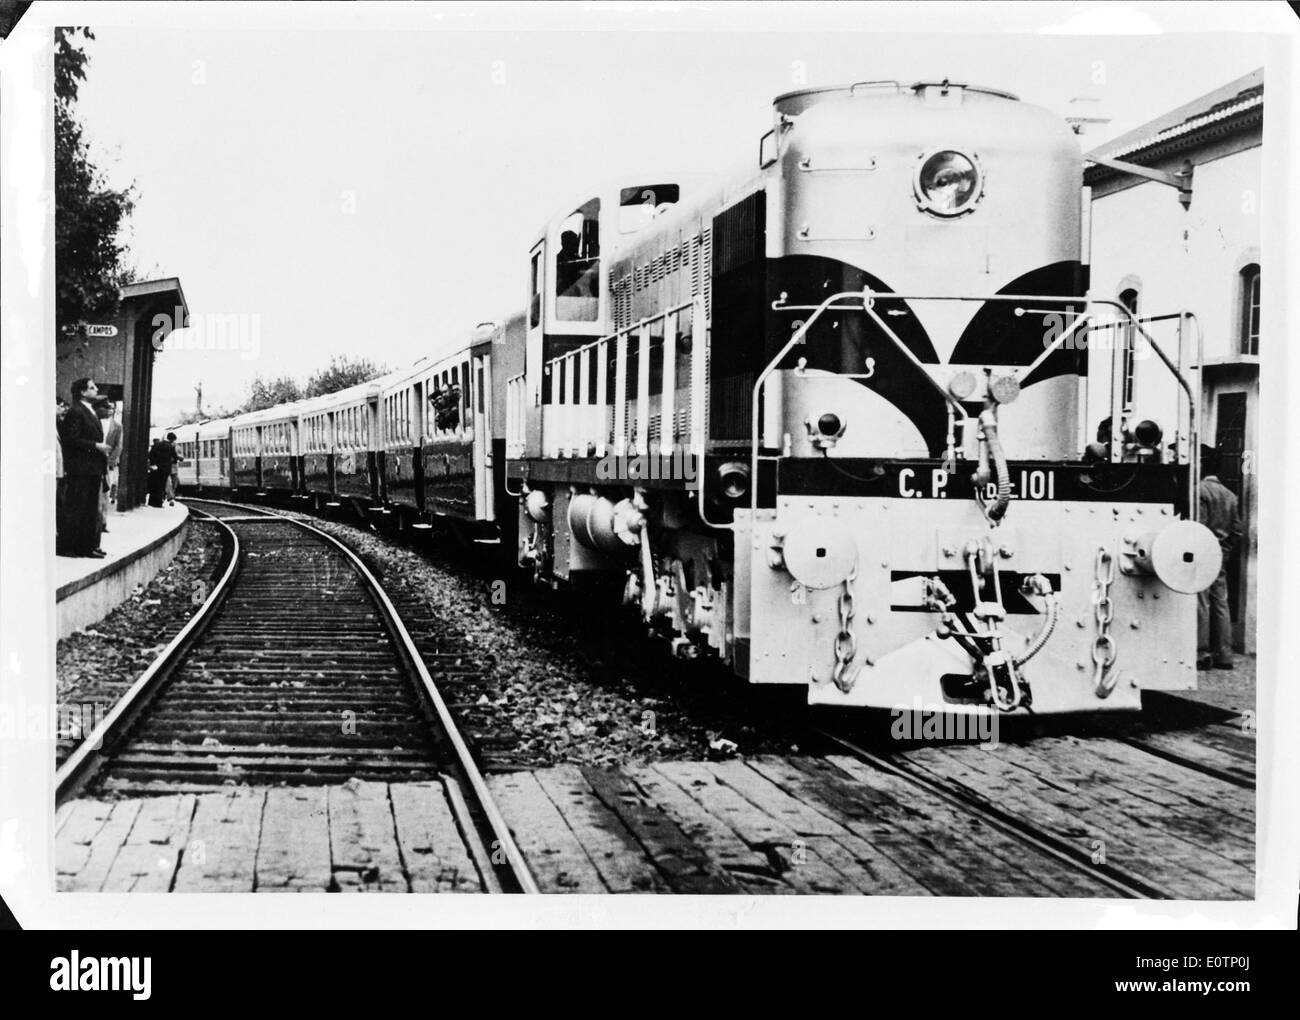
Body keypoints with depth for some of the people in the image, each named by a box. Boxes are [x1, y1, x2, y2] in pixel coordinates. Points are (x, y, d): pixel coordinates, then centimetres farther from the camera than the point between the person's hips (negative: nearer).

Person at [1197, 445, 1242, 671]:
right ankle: (1224, 655, 8)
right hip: (1222, 556, 7)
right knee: (1221, 604, 8)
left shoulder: (1201, 490, -11)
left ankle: (1202, 654, -6)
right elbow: (1237, 530, 12)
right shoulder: (1229, 494, 12)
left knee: (1201, 603, -6)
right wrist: (1226, 551, 18)